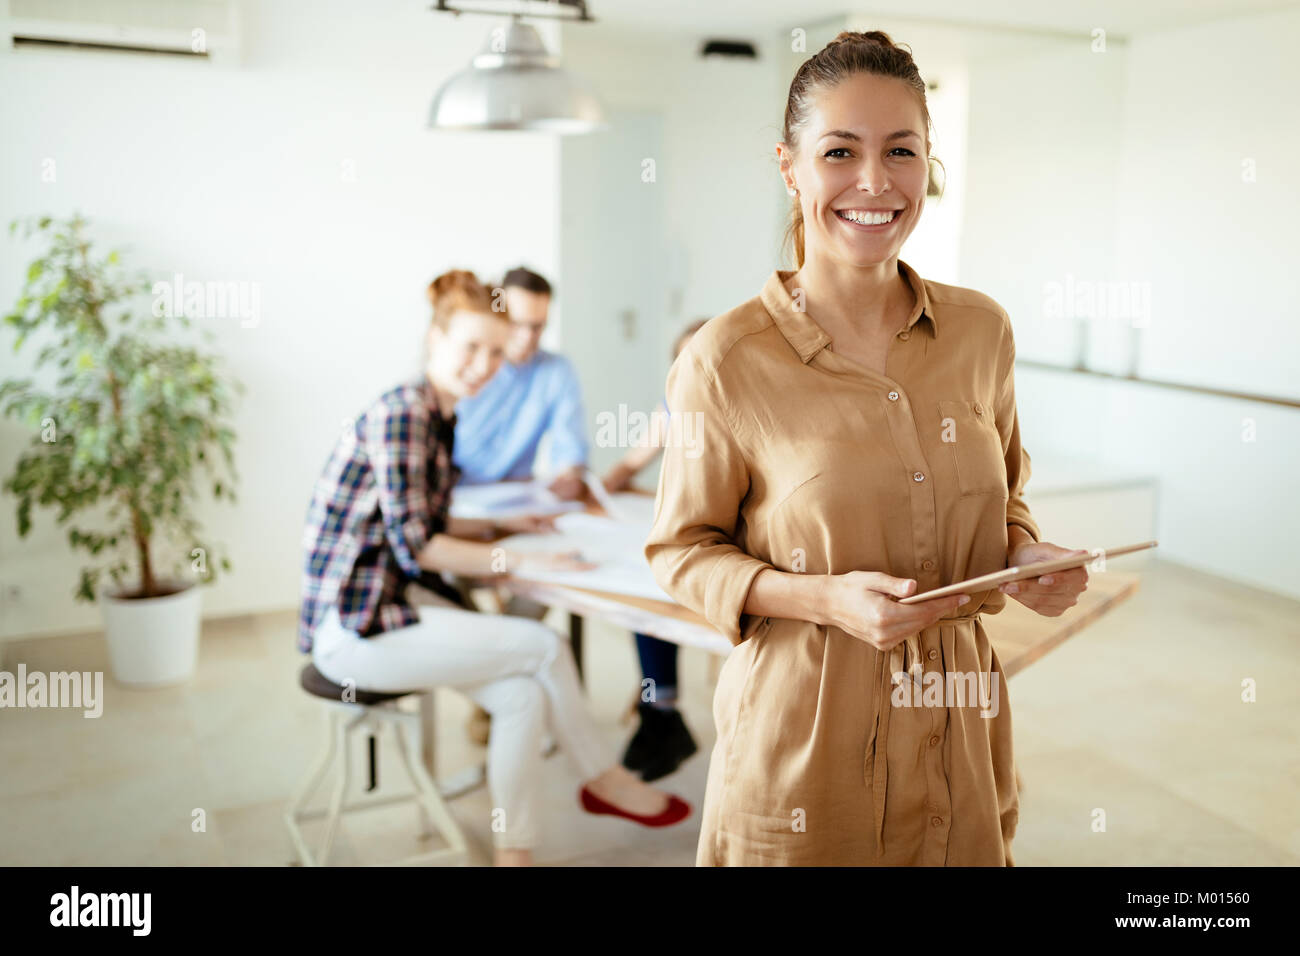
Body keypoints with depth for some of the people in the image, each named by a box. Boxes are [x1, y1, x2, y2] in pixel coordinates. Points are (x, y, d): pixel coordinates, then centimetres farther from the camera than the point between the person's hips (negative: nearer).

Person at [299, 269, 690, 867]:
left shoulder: (439, 414, 11)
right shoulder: (401, 412, -18)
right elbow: (414, 544, -21)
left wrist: (502, 525, 8)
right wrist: (522, 562, -21)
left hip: (391, 601, 8)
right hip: (352, 628, -8)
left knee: (524, 696, -9)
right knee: (544, 647, -10)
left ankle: (513, 853, 1)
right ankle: (603, 781, 11)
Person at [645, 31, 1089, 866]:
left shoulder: (982, 330, 0)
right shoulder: (727, 359, -13)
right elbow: (682, 551, -5)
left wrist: (1026, 554, -7)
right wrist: (825, 599, -19)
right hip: (802, 743, -3)